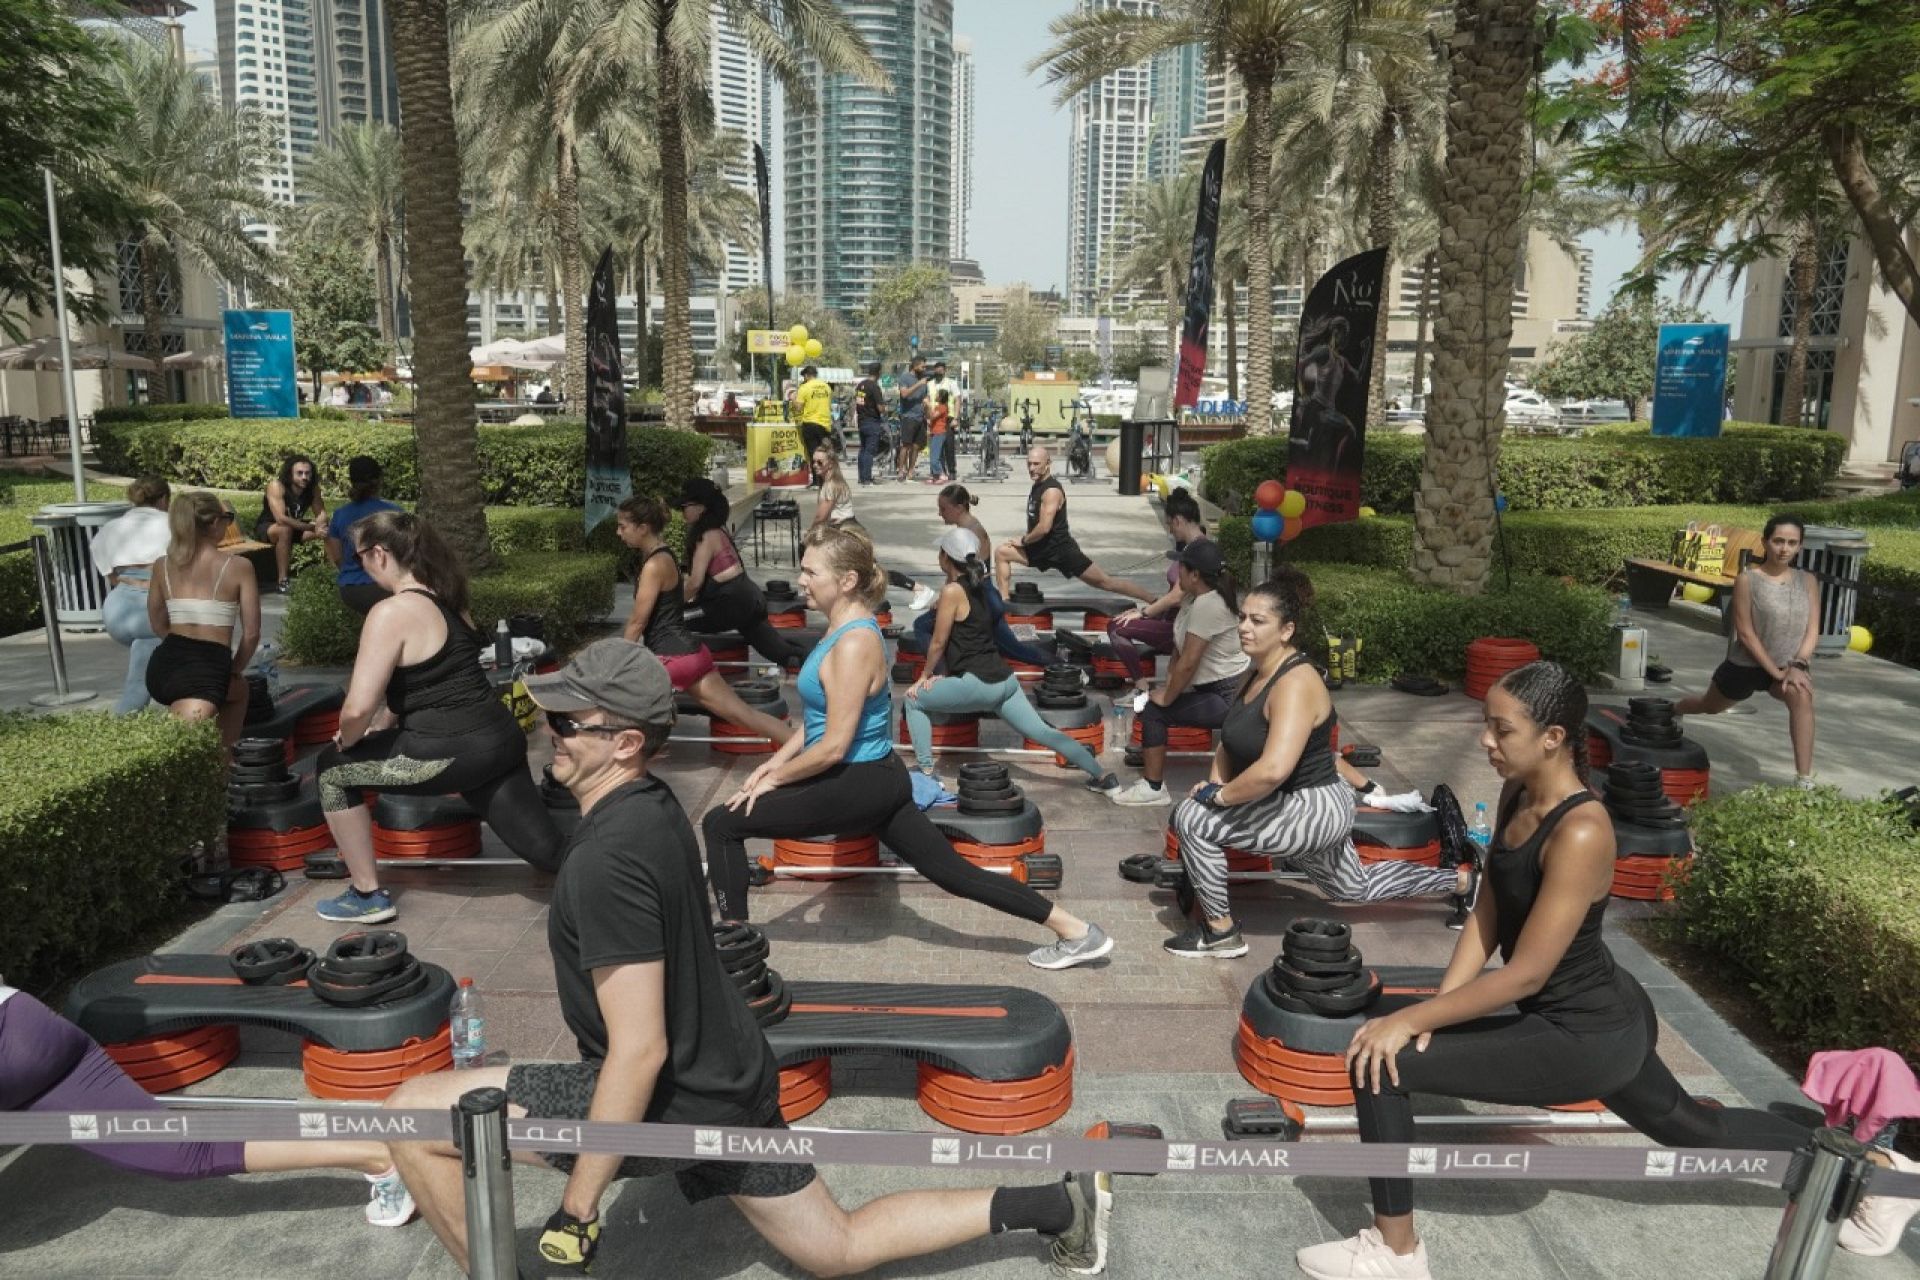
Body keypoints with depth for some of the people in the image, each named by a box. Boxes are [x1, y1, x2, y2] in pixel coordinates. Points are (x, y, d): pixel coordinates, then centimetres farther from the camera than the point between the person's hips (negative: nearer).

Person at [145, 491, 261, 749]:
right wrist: (234, 670, 13)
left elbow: (158, 625, 18)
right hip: (207, 669, -7)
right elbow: (251, 633, -3)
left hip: (163, 666, 7)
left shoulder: (162, 566, 9)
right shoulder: (238, 567, -4)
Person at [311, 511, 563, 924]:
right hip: (500, 739, 8)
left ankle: (368, 896, 21)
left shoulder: (391, 612, -14)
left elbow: (358, 707, -20)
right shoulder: (445, 596, 12)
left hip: (456, 753, -8)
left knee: (334, 768, 14)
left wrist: (346, 739, 2)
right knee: (548, 848, 11)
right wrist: (374, 733, 24)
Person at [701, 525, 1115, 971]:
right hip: (877, 779, 10)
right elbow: (821, 717, 18)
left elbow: (834, 746, -22)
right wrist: (776, 760, 11)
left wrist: (774, 779, -9)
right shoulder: (846, 629, 8)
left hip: (858, 786, -10)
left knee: (721, 824, -3)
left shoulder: (853, 644, -22)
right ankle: (1076, 931, 18)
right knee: (951, 869, 14)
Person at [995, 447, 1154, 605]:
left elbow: (1044, 527, -29)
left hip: (1061, 550, -9)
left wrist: (1024, 540, -14)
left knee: (1104, 581, -4)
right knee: (1001, 552, 3)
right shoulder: (1037, 485, 9)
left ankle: (1154, 600, 5)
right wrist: (1026, 539, 10)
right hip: (1042, 548, 9)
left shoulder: (1052, 491, -21)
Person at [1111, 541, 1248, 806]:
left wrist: (1167, 698, -12)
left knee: (1153, 711, -10)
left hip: (1228, 697, -9)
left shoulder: (1207, 606, -25)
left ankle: (1153, 788, -2)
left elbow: (1188, 663, -24)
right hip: (1214, 685, 9)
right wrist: (1170, 682, 2)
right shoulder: (1193, 597, 4)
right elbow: (1180, 643, 9)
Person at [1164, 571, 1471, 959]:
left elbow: (1273, 770, -39)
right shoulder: (1257, 673, 2)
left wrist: (1220, 797, -26)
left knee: (1192, 819, -17)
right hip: (1310, 808, 10)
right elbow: (1232, 738, 12)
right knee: (1358, 888, 31)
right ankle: (1461, 880, 46)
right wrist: (1215, 783, -5)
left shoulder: (1295, 683, -27)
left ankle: (1220, 932, -2)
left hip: (1313, 810, -10)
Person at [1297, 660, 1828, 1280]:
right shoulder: (1518, 795, -4)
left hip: (1586, 1039, -9)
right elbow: (1486, 918, 1)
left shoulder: (1580, 832, -29)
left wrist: (1411, 1019, -23)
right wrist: (1434, 1011, -9)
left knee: (1380, 1064, -15)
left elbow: (1525, 974, -28)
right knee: (1691, 1126, 34)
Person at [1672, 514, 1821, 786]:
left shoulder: (1808, 581, -5)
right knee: (1710, 706, 23)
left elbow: (1812, 629, -6)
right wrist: (1776, 672, -19)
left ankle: (1804, 781, -31)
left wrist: (1798, 665, -22)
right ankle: (1670, 710, 60)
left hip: (1789, 664, 1)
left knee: (1802, 696, -33)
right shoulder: (1747, 580, -15)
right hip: (1746, 664, -1)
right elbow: (1745, 633, -16)